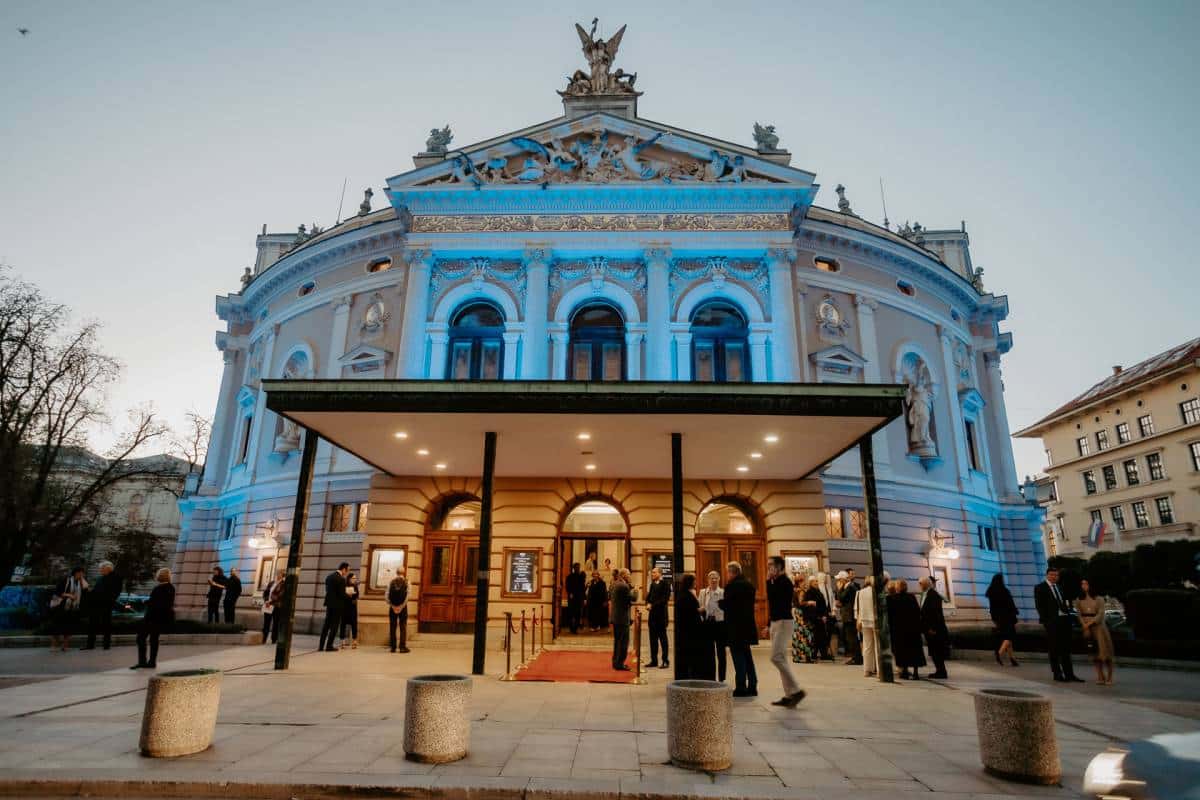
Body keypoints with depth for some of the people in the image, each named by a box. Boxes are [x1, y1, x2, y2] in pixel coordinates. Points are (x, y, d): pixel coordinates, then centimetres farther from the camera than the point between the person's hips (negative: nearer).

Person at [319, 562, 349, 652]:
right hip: (337, 605, -8)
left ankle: (321, 645, 15)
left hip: (329, 603, 8)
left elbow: (327, 590, 12)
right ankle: (329, 646, 4)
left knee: (326, 624, 14)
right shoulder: (341, 579, -18)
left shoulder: (329, 576, 6)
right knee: (334, 625, 2)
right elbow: (342, 594, -18)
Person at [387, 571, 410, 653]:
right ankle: (402, 647, -1)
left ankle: (393, 647, 10)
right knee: (403, 627, 3)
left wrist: (392, 606, -4)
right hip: (402, 607, -1)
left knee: (392, 628, 8)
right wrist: (401, 606, -9)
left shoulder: (391, 582, -1)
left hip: (393, 607, 1)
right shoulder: (406, 582, -4)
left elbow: (387, 596, -6)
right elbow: (407, 595, -12)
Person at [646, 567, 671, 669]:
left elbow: (665, 598, -16)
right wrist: (648, 603, -3)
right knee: (653, 638, 10)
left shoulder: (665, 583, -8)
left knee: (662, 638, 0)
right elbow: (649, 596, 18)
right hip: (652, 614, 7)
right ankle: (654, 660, 17)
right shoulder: (652, 584, 15)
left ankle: (665, 661, 7)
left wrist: (653, 605, -16)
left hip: (661, 614, -7)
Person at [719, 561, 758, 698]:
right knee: (747, 656, 16)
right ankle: (752, 686, 19)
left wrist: (720, 602, 5)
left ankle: (741, 687, 1)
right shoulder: (749, 585, 9)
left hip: (735, 627, -8)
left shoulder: (732, 586, -16)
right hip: (748, 625, 8)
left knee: (738, 656, -2)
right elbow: (749, 604, 15)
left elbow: (725, 605, -17)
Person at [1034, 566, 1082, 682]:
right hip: (1052, 621, -6)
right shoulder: (1040, 588, -3)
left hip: (1064, 619, 6)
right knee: (1054, 649, 0)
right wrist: (1046, 620, -13)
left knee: (1066, 649, 8)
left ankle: (1069, 674, 11)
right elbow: (1039, 606, -7)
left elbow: (1063, 602, 19)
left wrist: (1067, 614, 4)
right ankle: (1057, 674, 6)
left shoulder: (1059, 587, 18)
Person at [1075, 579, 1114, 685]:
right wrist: (1085, 625, -10)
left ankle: (1109, 677, 0)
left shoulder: (1099, 599, 0)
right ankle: (1100, 677, 6)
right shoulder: (1078, 600, 8)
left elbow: (1100, 614, -7)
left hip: (1098, 626, -2)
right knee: (1095, 652, 2)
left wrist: (1090, 623, -14)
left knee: (1104, 651, -6)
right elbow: (1079, 614, 4)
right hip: (1087, 628, 2)